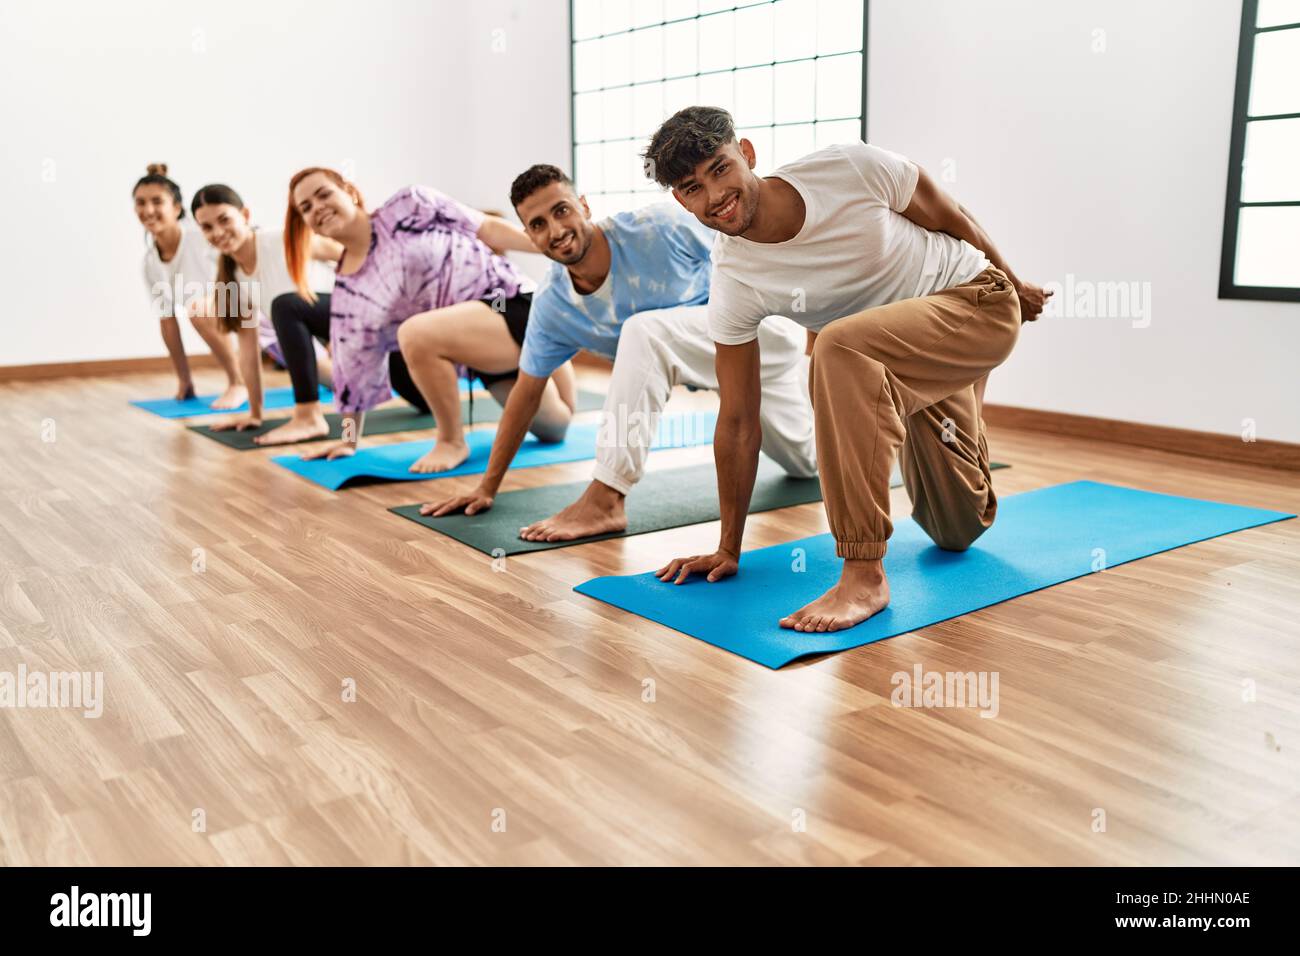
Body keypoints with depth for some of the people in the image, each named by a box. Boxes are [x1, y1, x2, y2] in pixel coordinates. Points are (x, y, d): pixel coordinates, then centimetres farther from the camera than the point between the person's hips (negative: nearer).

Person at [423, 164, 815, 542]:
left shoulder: (659, 227, -27)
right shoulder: (551, 308, -11)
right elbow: (525, 396, -3)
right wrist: (487, 487, -2)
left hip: (765, 328, -6)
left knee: (644, 330, -33)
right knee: (805, 465, 19)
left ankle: (604, 500, -28)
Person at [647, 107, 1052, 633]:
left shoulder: (849, 167, -24)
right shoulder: (734, 284, -18)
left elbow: (951, 217, -5)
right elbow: (738, 421, -13)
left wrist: (1013, 282, 9)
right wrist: (728, 548, -10)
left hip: (980, 298, -4)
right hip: (900, 362, 4)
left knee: (840, 348, -36)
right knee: (956, 532, 12)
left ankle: (865, 574, -30)